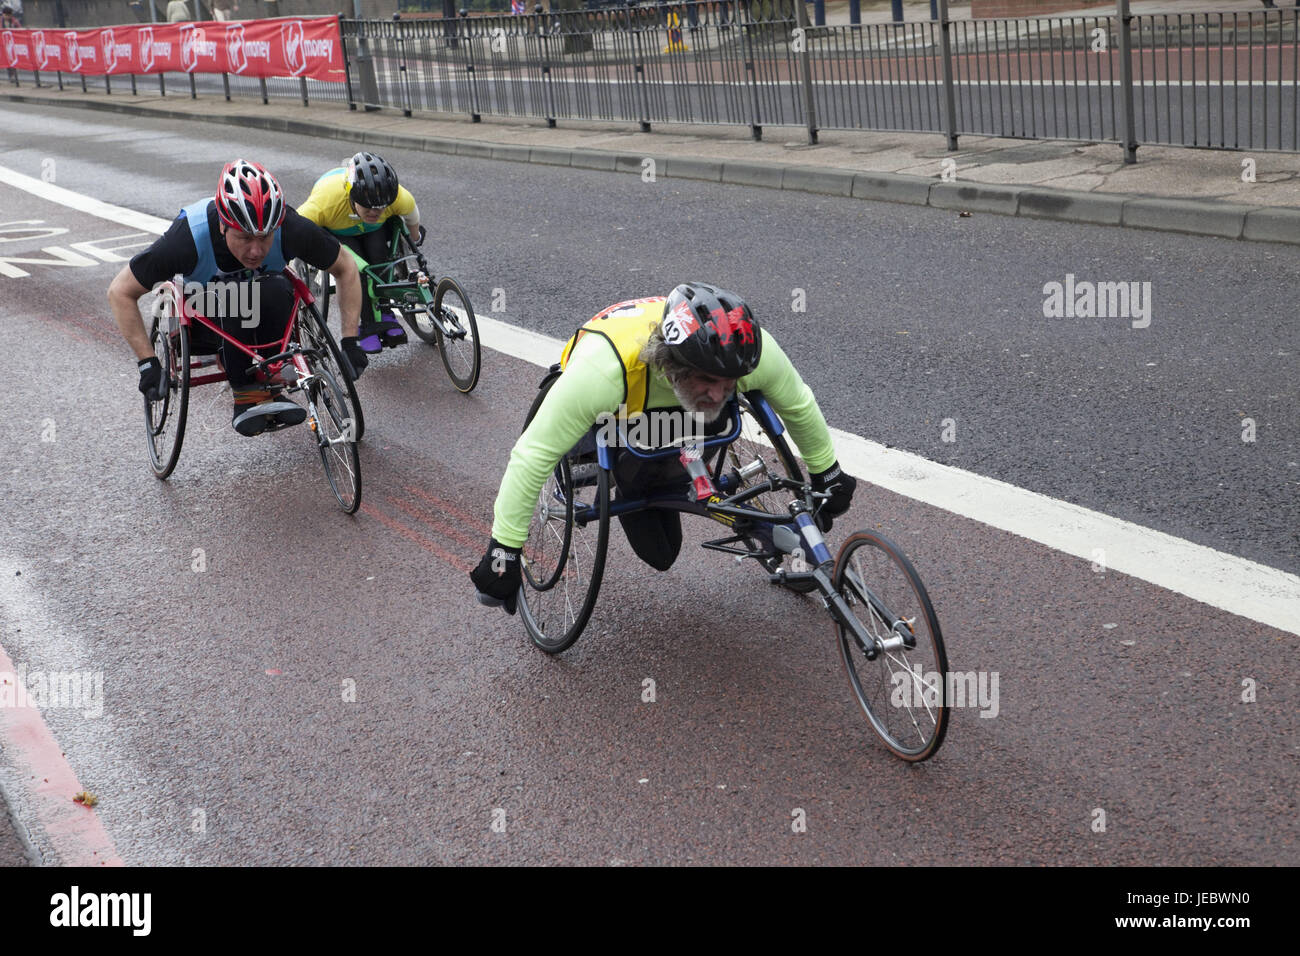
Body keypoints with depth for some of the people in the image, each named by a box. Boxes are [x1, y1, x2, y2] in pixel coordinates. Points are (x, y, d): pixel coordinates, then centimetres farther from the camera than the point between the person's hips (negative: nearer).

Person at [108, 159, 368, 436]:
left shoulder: (291, 229, -28)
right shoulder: (189, 237, -32)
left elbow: (346, 269, -11)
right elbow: (120, 292, -22)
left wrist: (350, 341, -17)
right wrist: (148, 363, -26)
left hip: (263, 318, 2)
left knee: (276, 288, -32)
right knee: (229, 293, -35)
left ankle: (273, 385, -18)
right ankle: (246, 394, -24)